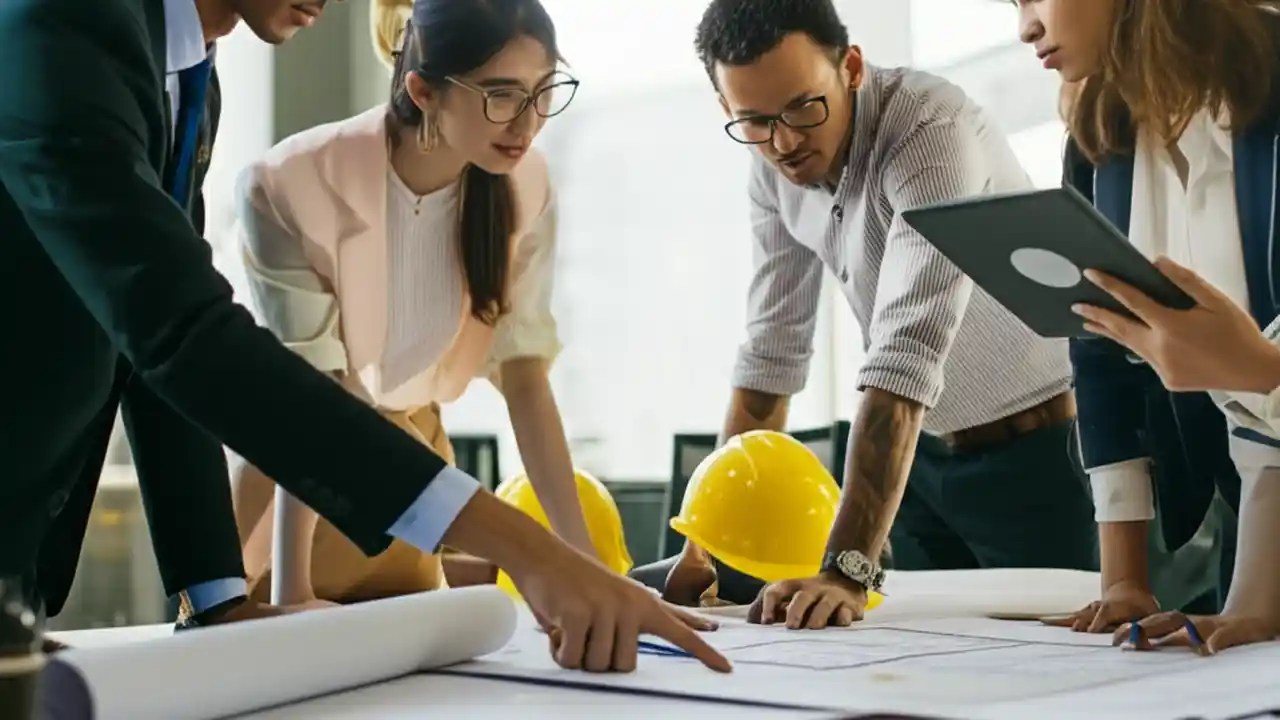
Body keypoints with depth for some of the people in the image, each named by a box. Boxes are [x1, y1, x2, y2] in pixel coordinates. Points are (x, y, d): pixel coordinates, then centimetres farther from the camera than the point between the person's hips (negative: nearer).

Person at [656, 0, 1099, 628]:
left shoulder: (929, 130, -29)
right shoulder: (772, 169, -7)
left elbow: (906, 358, -37)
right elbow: (771, 350, 0)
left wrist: (847, 568, -43)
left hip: (1029, 446, -6)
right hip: (920, 452, 6)